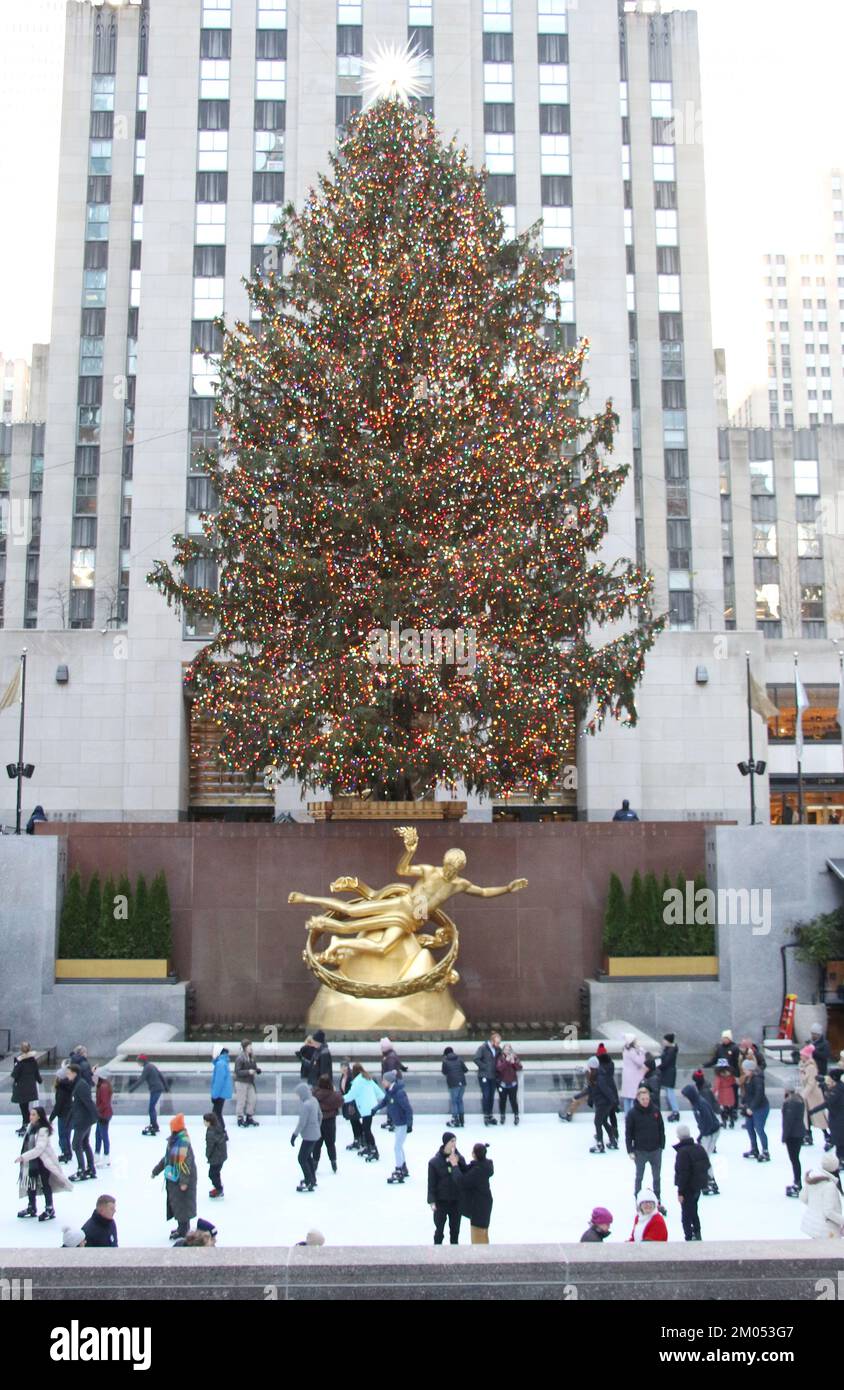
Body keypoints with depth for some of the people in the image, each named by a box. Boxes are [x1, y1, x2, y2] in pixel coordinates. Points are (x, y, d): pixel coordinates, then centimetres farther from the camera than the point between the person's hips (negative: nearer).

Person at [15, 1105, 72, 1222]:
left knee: (45, 1184, 3)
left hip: (44, 1161, -8)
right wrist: (23, 1157, 3)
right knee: (31, 1184, 18)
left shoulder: (43, 1130, -23)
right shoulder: (30, 1126, 1)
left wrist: (23, 1157, -30)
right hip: (32, 1161, 8)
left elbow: (39, 1149, -29)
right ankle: (31, 1207, 34)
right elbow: (27, 1144, 10)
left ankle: (49, 1209, 16)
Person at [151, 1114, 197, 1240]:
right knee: (174, 1202, 18)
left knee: (181, 1203, 0)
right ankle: (182, 1227, 32)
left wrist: (184, 1181, -26)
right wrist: (156, 1171, 26)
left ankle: (183, 1230, 12)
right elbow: (166, 1158, 19)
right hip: (173, 1179, 9)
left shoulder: (183, 1143, -23)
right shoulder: (173, 1141, 7)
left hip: (181, 1180, -9)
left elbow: (185, 1163, -25)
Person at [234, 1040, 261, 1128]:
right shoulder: (240, 1058, -15)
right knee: (241, 1101, 0)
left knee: (252, 1100, 8)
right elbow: (237, 1071, -17)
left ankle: (249, 1118, 21)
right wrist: (248, 1072, -25)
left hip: (250, 1082, 7)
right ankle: (240, 1120, 10)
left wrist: (257, 1069, -5)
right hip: (241, 1082, -7)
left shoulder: (252, 1057, 9)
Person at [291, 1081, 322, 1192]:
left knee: (302, 1159, -1)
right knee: (308, 1156, 25)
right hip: (315, 1133, 10)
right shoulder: (314, 1100, 4)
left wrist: (295, 1134, -17)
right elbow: (319, 1116, 15)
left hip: (309, 1135, -10)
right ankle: (312, 1179, 38)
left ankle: (309, 1183, 2)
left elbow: (302, 1122, -25)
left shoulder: (305, 1105, -25)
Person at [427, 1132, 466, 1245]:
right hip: (441, 1201, -3)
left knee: (455, 1228, 15)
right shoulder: (435, 1161, -12)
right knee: (439, 1229, 7)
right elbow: (431, 1183, -9)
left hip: (456, 1200, 3)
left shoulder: (459, 1158, -3)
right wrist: (432, 1201, -12)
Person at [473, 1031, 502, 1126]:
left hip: (493, 1076, 5)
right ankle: (486, 1115, 4)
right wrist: (484, 1067, -16)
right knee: (486, 1096, -6)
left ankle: (490, 1115, 20)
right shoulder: (483, 1048, -13)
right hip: (484, 1076, -5)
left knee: (491, 1096, 10)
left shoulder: (498, 1049, 3)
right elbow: (475, 1059, -17)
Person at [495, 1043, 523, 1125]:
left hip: (513, 1083, 1)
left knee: (513, 1100, 0)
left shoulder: (514, 1058, 2)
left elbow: (520, 1068, -6)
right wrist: (506, 1061, -25)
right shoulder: (500, 1058, -4)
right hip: (502, 1083, -1)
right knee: (502, 1100, 6)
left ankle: (516, 1116, 12)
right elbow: (498, 1068, -19)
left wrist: (514, 1062, -21)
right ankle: (502, 1116, 22)